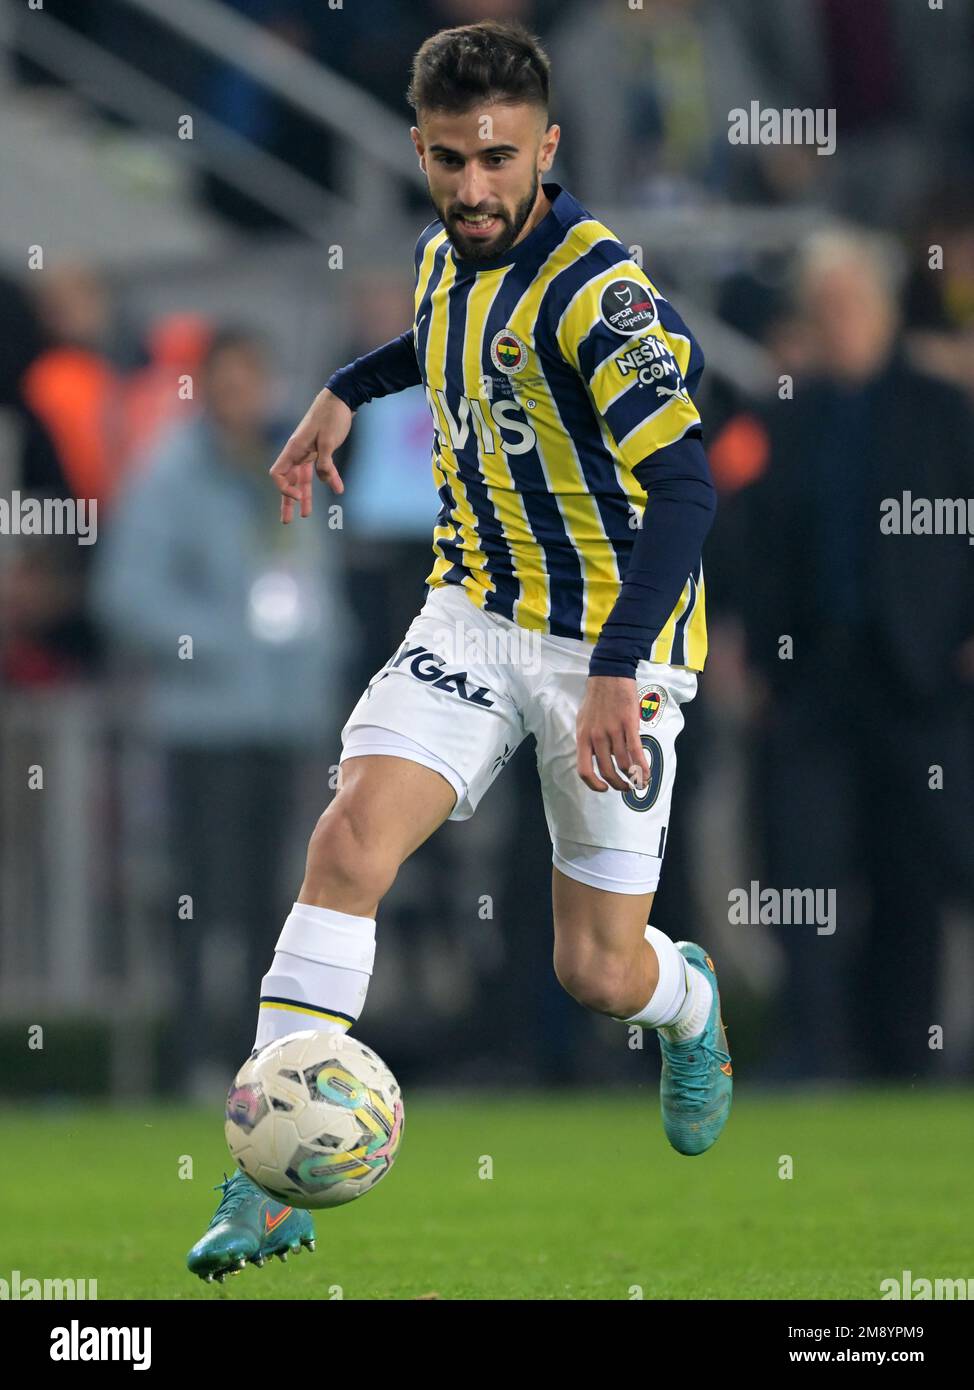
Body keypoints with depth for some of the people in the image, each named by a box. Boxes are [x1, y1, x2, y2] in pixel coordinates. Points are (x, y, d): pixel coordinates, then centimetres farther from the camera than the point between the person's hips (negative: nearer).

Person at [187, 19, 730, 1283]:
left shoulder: (593, 290, -22)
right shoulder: (449, 255, 2)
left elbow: (683, 486, -31)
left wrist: (615, 677, -38)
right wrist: (345, 395, 19)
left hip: (613, 641, -5)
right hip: (476, 613, 5)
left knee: (596, 975, 1)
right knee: (350, 841, -19)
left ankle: (689, 1004, 42)